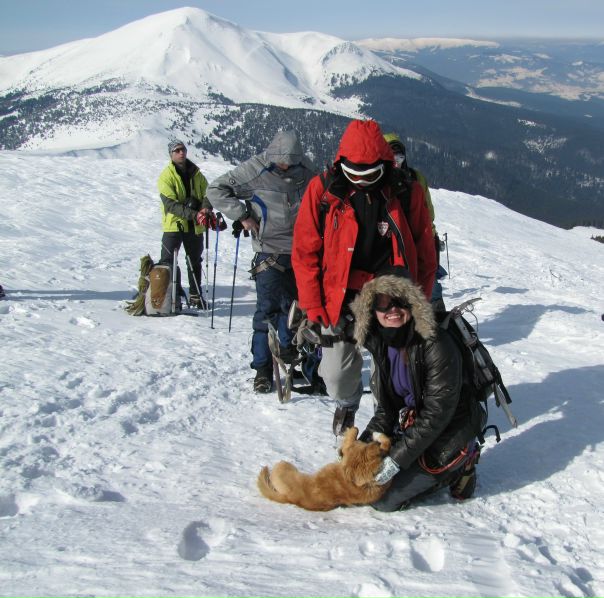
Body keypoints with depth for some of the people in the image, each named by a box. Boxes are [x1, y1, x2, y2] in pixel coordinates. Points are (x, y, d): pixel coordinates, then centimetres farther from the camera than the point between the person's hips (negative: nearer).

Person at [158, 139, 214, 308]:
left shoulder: (195, 173, 6)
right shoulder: (166, 175, -10)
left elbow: (207, 193, 5)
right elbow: (170, 204, -19)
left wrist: (206, 209, -19)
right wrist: (193, 214, -30)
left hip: (195, 226, 5)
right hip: (174, 224, -5)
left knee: (195, 261, 16)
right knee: (167, 262, -8)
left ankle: (195, 295, 29)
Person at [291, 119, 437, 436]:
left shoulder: (407, 193, -3)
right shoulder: (323, 190, -4)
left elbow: (425, 254, 4)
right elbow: (305, 252, -1)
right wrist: (313, 306, -4)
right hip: (340, 300, 0)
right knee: (336, 376, 1)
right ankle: (347, 404, 36)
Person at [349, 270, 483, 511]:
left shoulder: (437, 346, -25)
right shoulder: (382, 343, -2)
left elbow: (436, 413, -24)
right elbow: (386, 407, 5)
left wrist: (399, 457, -24)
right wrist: (366, 440, -10)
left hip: (448, 434, -7)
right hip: (410, 425, 8)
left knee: (383, 498, -12)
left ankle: (458, 466, 4)